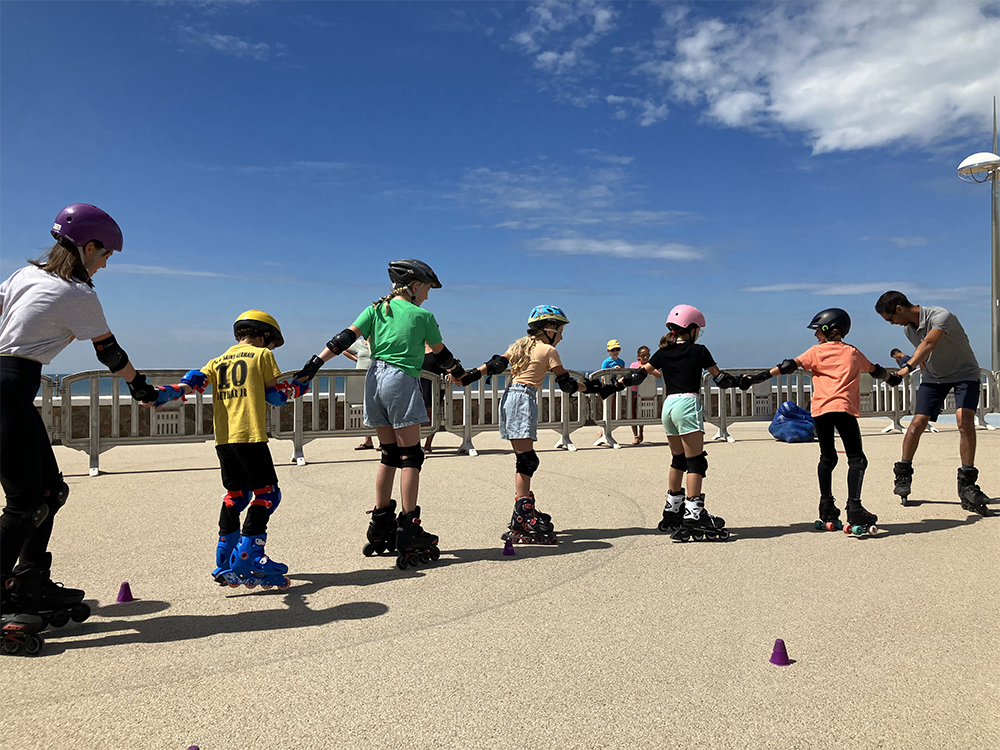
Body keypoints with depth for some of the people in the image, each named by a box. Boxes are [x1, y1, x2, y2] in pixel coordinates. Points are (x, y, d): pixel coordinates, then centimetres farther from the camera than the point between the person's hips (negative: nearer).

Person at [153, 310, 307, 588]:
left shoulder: (218, 360, 21)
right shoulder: (262, 355, 5)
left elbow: (194, 381, 4)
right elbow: (276, 395, 4)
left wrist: (165, 393, 0)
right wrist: (298, 388, 20)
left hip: (223, 438, 7)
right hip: (250, 434, -7)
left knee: (235, 493, 17)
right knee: (266, 493, -2)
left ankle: (224, 561, 17)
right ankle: (247, 557, -11)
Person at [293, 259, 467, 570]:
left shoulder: (376, 308, 14)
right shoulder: (423, 316, 5)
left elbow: (346, 337, 1)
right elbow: (441, 353, 19)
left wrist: (316, 363, -3)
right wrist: (459, 372, 37)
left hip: (374, 379, 6)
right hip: (402, 380, -6)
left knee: (389, 455, 15)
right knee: (410, 456, -2)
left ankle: (381, 526, 20)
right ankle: (408, 530, -4)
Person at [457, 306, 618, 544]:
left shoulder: (521, 344, 20)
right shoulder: (548, 350, 1)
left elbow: (496, 365, 7)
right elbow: (566, 384, 1)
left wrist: (467, 377, 3)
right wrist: (596, 388, 10)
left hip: (509, 397, 8)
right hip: (524, 399, -8)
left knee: (524, 459, 11)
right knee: (526, 460, -10)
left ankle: (525, 510, 16)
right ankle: (522, 517, -13)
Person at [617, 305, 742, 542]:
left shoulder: (663, 353, 12)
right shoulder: (699, 351, 2)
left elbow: (640, 374, 6)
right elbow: (720, 378, 9)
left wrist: (617, 384, 13)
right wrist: (742, 382, 24)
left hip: (668, 406, 6)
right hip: (688, 405, -6)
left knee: (678, 460, 19)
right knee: (696, 462, -4)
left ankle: (672, 510, 26)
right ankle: (693, 515, -9)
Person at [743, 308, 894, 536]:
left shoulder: (817, 351, 11)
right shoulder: (853, 352, 18)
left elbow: (789, 366, -1)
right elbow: (875, 370, 36)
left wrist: (756, 378, -3)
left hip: (820, 409, 1)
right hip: (844, 408, 0)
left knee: (827, 457, 13)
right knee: (856, 459, 1)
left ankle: (827, 511, 16)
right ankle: (854, 508, -14)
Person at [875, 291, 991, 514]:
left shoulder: (941, 316, -30)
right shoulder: (908, 328, -6)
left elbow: (928, 344, -48)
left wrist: (907, 367, -62)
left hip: (964, 372, -5)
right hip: (934, 376, 5)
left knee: (965, 420, -23)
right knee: (918, 422, -7)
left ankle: (967, 483, -15)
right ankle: (903, 475, 8)